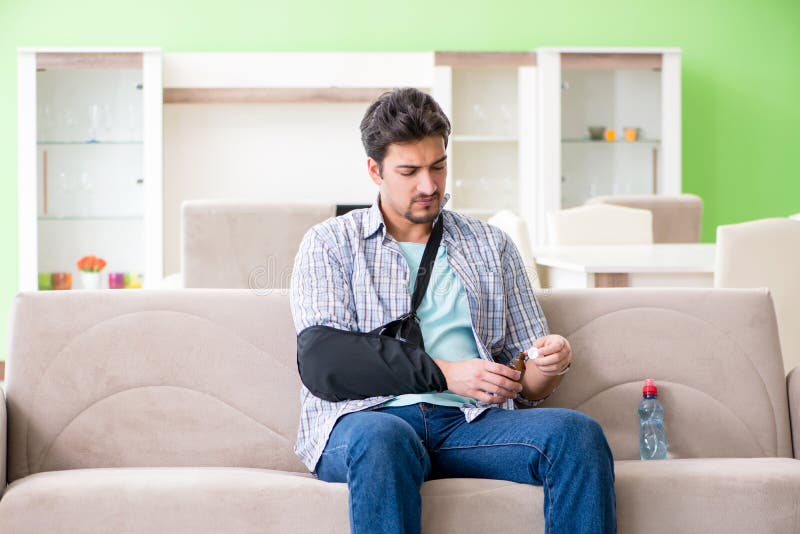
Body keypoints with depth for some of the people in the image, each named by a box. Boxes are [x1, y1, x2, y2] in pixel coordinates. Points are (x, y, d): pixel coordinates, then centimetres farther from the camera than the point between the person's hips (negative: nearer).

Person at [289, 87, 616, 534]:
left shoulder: (492, 246, 22)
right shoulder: (331, 244, 13)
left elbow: (528, 386, 21)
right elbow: (325, 360, -2)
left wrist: (552, 362, -5)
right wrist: (444, 374, -11)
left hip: (469, 422, 3)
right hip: (365, 418, -3)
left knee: (577, 433, -27)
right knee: (382, 438, -39)